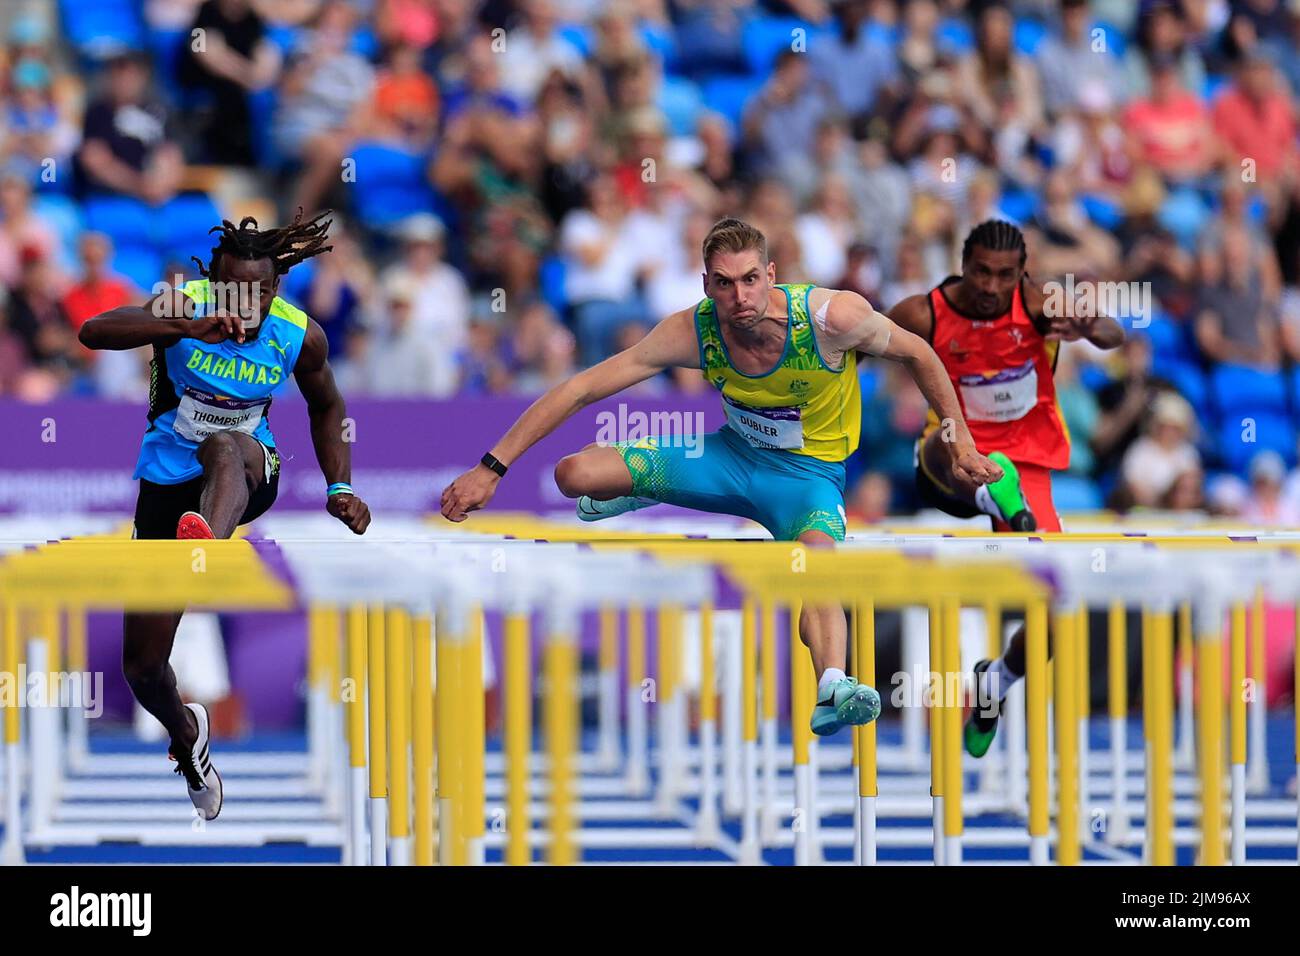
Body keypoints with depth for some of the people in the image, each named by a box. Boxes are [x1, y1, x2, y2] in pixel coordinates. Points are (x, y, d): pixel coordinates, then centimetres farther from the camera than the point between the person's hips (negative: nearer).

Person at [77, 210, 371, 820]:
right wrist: (187, 327, -54)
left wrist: (340, 488, 2)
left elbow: (325, 408, 14)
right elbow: (93, 332, -39)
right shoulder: (184, 308, -18)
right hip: (168, 484, 1)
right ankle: (186, 734, 40)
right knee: (142, 665, 4)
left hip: (249, 475, -1)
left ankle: (209, 548, -75)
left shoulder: (299, 337, -9)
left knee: (226, 446, -41)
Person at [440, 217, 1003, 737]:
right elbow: (580, 389, -16)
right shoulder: (693, 332, -20)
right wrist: (491, 468, -19)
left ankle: (833, 689, -63)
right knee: (573, 475, -10)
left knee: (817, 555, -40)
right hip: (734, 454, 3)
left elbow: (917, 354, -5)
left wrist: (960, 440, -2)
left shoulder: (834, 316, -25)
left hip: (809, 474, -3)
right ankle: (637, 492, 26)